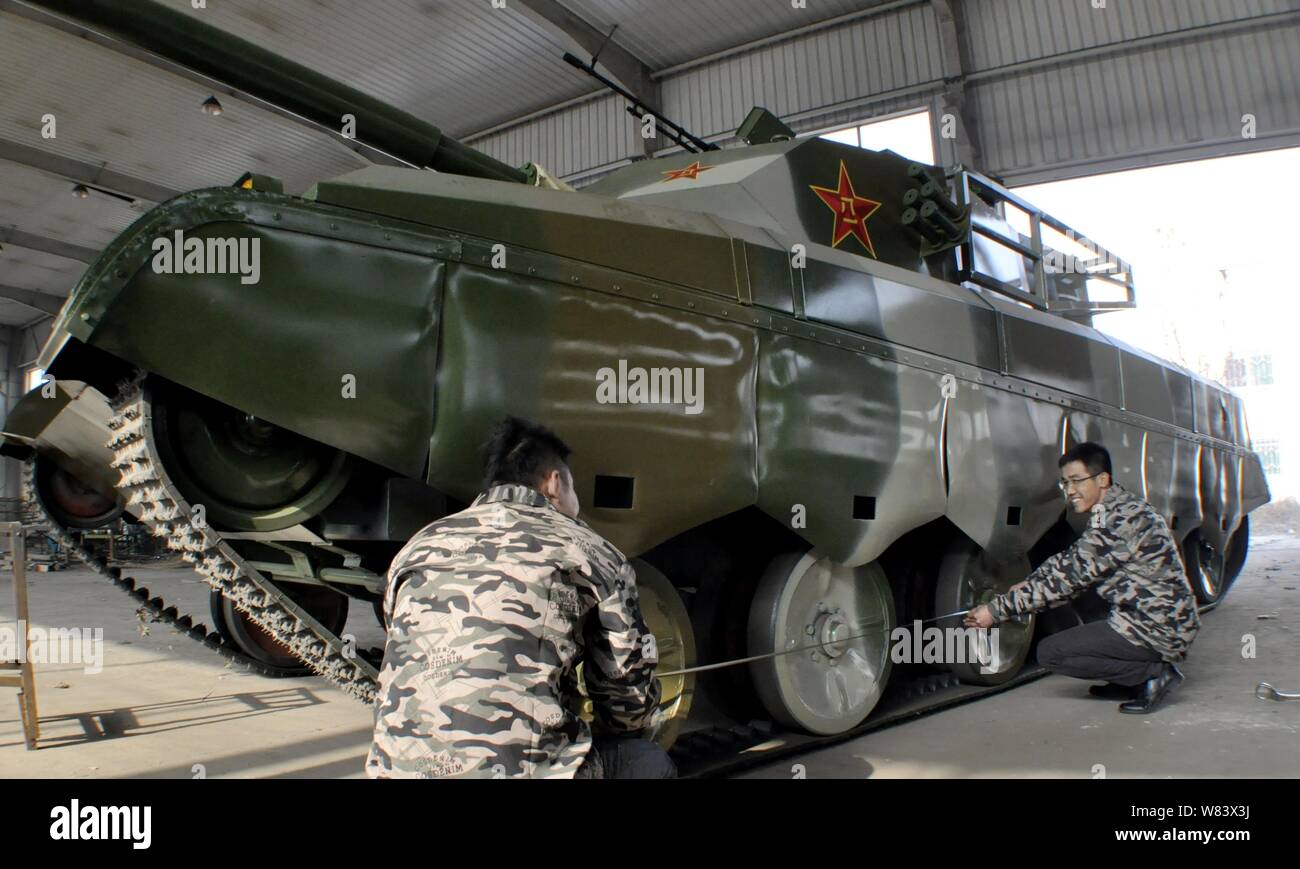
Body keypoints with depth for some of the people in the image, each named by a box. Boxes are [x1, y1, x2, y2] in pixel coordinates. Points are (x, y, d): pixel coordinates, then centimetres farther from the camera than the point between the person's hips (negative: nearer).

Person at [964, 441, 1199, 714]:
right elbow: (1071, 560, 18)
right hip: (1170, 621, 9)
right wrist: (1028, 585, 5)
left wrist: (997, 610, -20)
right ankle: (1133, 681, 13)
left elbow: (1071, 575, -22)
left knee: (1050, 652, -8)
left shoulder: (1122, 518, -20)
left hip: (1157, 629, -9)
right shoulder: (1112, 512, 9)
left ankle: (1152, 673, -4)